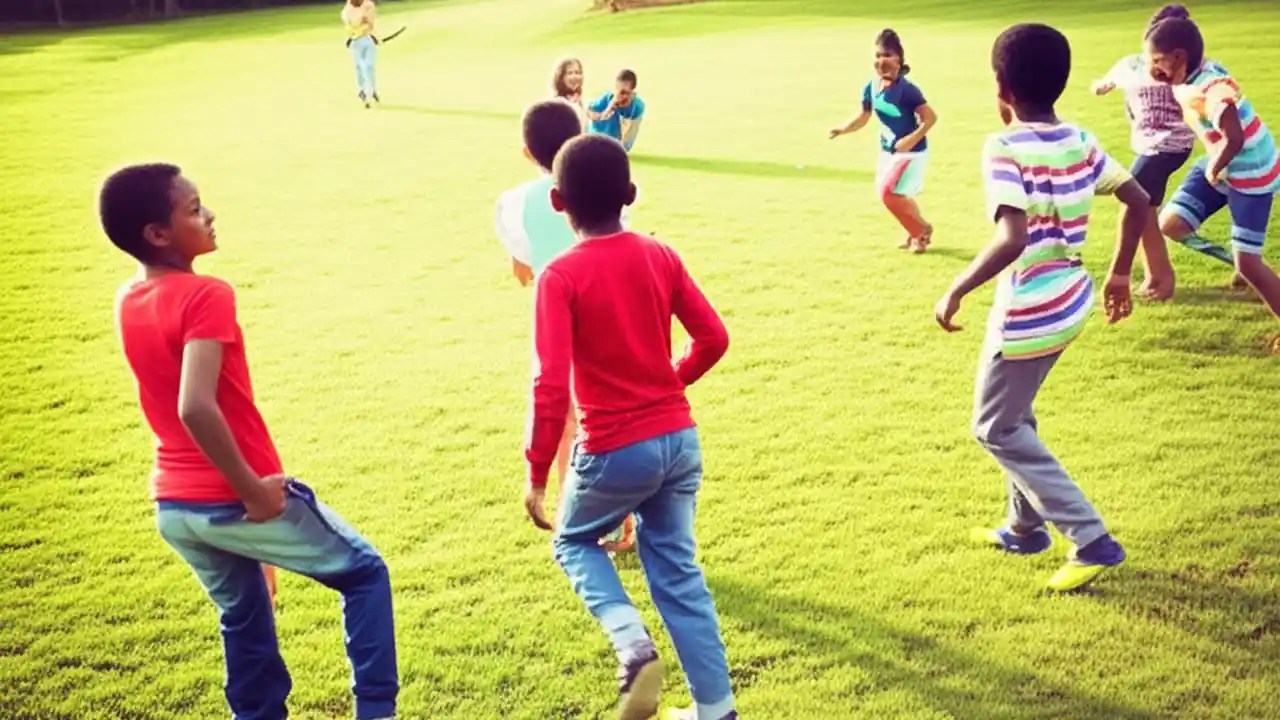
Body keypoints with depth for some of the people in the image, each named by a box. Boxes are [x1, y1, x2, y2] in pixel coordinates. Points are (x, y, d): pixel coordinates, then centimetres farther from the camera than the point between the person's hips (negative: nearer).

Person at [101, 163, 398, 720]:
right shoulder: (205, 296, -21)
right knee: (364, 574, 11)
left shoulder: (128, 303, 4)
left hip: (173, 505, 7)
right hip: (235, 501, -7)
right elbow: (196, 408, -32)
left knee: (243, 619, 24)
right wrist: (253, 491, -23)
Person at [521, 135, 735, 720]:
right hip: (678, 439, 5)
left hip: (614, 450, -4)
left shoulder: (560, 276, -14)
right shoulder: (660, 256, 0)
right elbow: (713, 338, 3)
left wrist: (537, 475, -11)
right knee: (677, 570, 18)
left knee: (574, 541, 23)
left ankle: (632, 643, -2)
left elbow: (551, 386, -18)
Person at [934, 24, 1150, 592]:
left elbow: (1012, 239, -32)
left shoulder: (1005, 149, -20)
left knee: (997, 429, 7)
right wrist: (1119, 276, 20)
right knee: (1015, 415, 25)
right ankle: (1025, 527, 35)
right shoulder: (1079, 143, 3)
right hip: (1069, 303, 8)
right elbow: (1139, 203, 10)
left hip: (1027, 312, -8)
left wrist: (955, 292, -21)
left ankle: (1092, 540, 5)